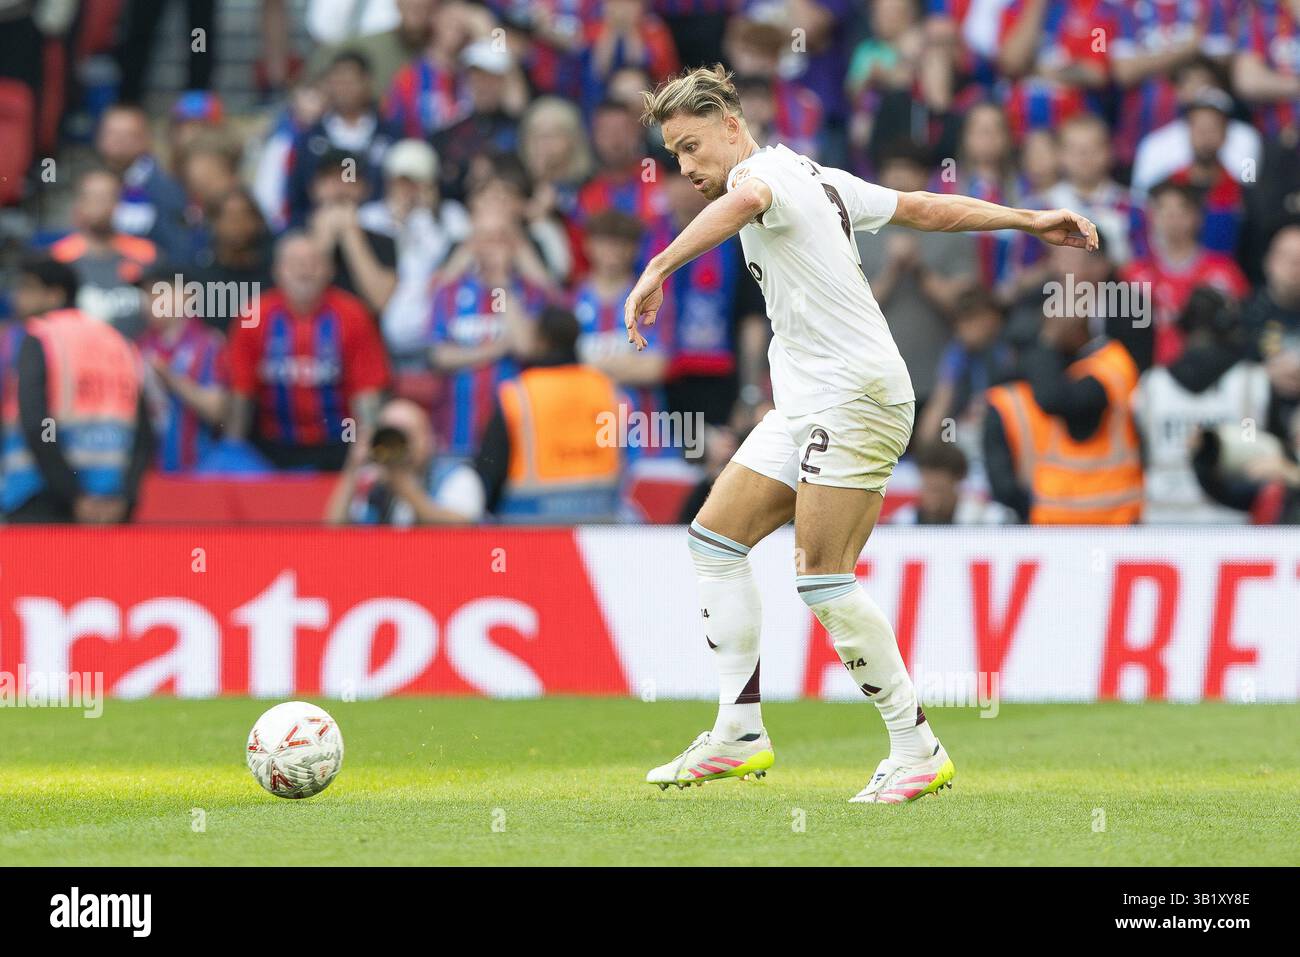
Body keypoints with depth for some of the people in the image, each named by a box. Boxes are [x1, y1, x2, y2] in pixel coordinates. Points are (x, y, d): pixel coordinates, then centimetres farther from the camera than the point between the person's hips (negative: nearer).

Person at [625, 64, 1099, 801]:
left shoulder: (767, 167, -11)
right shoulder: (814, 179, 18)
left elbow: (745, 199, -38)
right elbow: (925, 208, 23)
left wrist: (659, 268, -42)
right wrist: (1027, 220, 28)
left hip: (855, 396, -11)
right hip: (806, 404, 11)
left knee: (824, 581, -13)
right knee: (715, 539, 7)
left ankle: (918, 751, -6)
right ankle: (741, 734, 9)